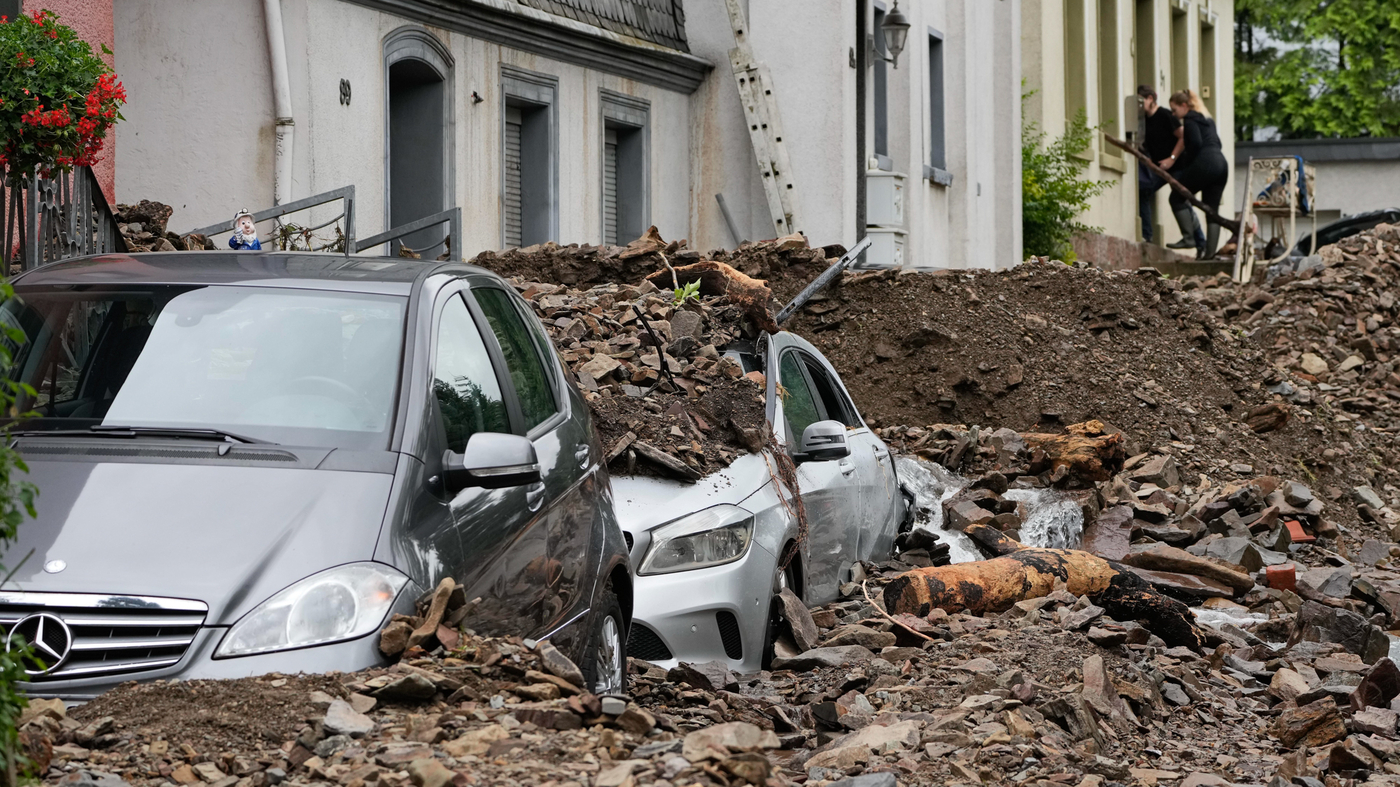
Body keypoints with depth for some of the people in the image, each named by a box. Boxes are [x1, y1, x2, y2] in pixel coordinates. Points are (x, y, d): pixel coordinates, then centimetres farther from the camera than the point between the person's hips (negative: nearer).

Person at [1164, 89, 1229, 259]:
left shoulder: (1190, 119, -1)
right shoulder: (1207, 119, 26)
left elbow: (1195, 143, -14)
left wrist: (1185, 163, -1)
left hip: (1204, 163, -9)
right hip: (1221, 163, 9)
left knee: (1177, 198, 5)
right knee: (1212, 208, 8)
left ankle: (1190, 237, -4)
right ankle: (1210, 251, 2)